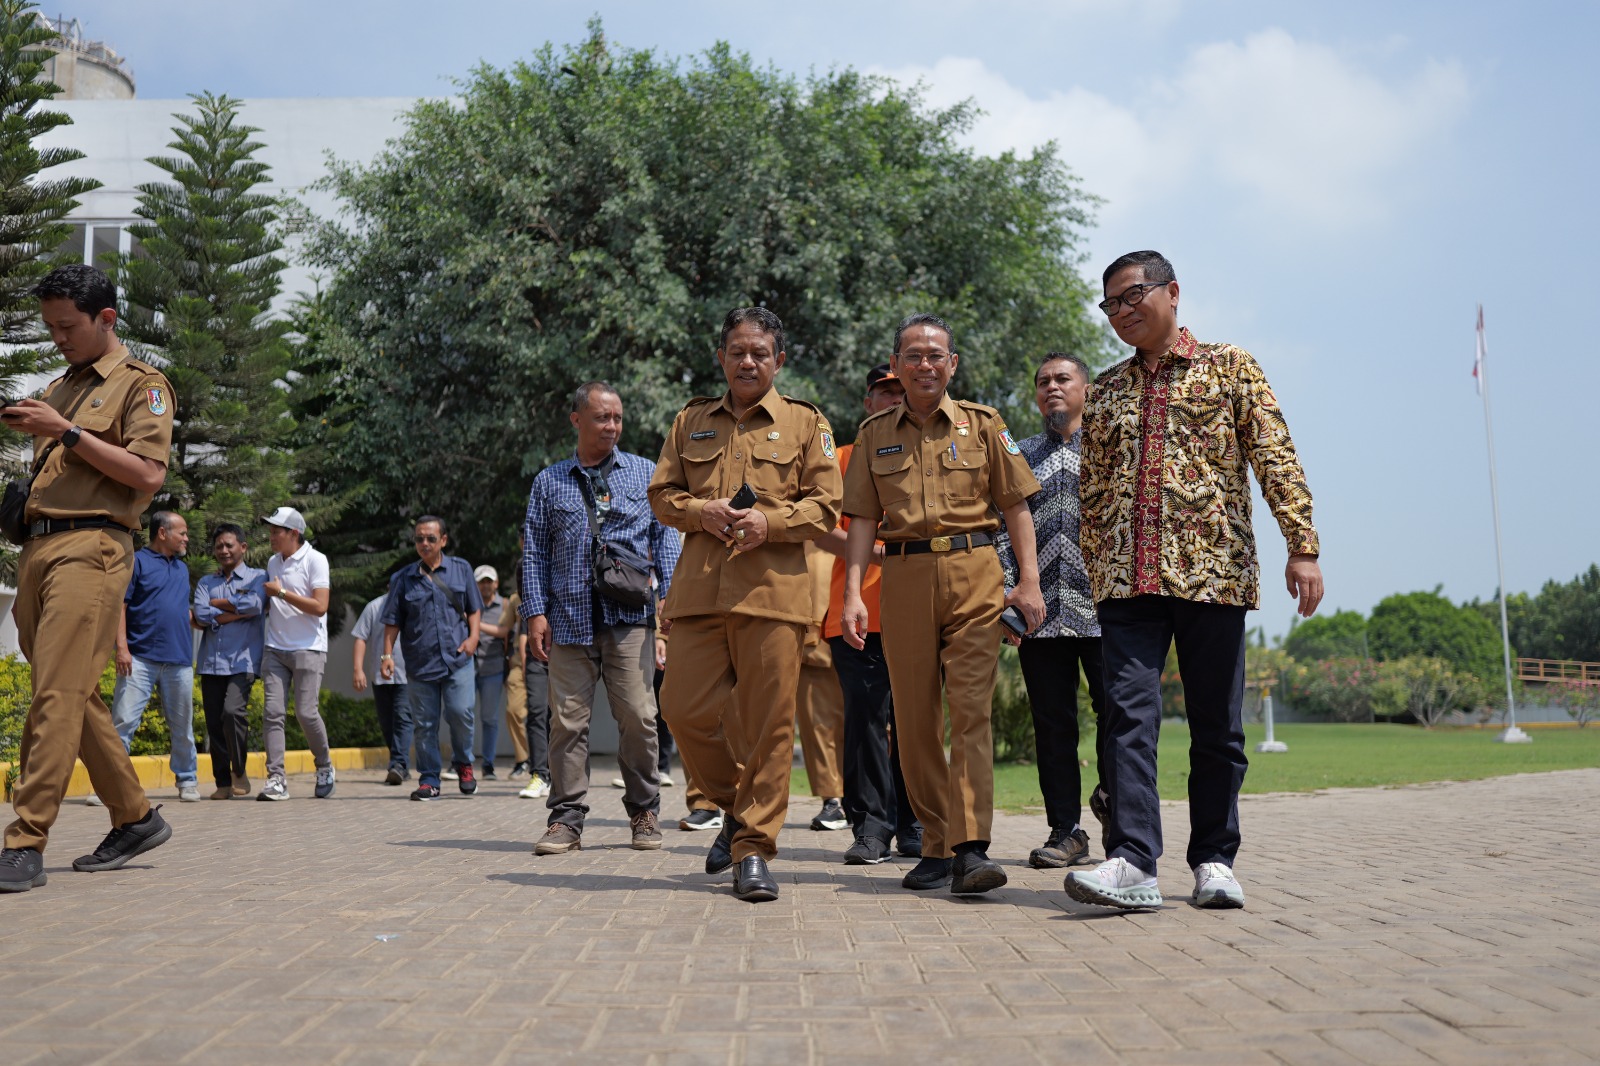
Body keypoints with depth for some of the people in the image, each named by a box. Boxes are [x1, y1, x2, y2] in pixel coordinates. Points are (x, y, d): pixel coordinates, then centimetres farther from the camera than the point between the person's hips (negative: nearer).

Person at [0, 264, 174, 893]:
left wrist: (67, 433, -12)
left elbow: (148, 474, -10)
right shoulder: (57, 390, 24)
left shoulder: (140, 384, 2)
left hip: (90, 546, -8)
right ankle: (135, 818, 17)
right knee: (77, 697, 8)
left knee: (58, 695, -14)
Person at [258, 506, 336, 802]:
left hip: (308, 648, -6)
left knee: (305, 712, -9)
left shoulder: (315, 560, -7)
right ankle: (276, 779, -5)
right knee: (272, 711, -5)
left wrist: (281, 593, -14)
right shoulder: (272, 562, 13)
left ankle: (325, 767, 13)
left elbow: (320, 607, -15)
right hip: (276, 648, 6)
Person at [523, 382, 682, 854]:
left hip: (629, 617, -1)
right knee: (568, 719, -1)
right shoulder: (549, 482, 14)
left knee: (637, 717, -4)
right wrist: (536, 611, 1)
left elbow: (664, 538, 12)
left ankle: (644, 813, 11)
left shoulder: (644, 473, 13)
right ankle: (566, 818, 6)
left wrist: (672, 598, 0)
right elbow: (535, 552, 12)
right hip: (569, 617, 1)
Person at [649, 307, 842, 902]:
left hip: (773, 587, -3)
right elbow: (662, 493, 16)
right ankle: (736, 806, 23)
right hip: (700, 585, 3)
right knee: (684, 708, -2)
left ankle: (754, 849, 7)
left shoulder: (805, 424, 11)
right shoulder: (691, 422, 19)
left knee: (767, 721, -4)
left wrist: (769, 523, -12)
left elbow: (825, 506, 5)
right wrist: (701, 511, -5)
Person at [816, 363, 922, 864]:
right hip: (857, 610, -1)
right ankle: (870, 826, 2)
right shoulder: (842, 459, 12)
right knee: (864, 716, -5)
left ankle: (913, 826, 14)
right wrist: (876, 551, -12)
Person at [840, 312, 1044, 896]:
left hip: (974, 573, -2)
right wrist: (852, 593, -1)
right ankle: (935, 845, 15)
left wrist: (1029, 580, -1)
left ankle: (969, 848, -13)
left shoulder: (982, 424, 9)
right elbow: (863, 518, 9)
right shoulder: (874, 433, 13)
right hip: (904, 578, 2)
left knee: (971, 707, -10)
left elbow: (1016, 505, 8)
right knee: (914, 717, 4)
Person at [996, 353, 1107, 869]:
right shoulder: (1021, 456, 15)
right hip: (1040, 613, 2)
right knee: (1052, 724, 4)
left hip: (1103, 608, -2)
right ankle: (1065, 832, 12)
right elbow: (1006, 532, 10)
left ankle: (1113, 802, 21)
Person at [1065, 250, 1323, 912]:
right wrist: (1094, 572, 15)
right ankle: (1133, 863, -15)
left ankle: (1214, 860, 14)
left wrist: (1302, 544, -9)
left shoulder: (1229, 367, 9)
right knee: (1129, 714, -11)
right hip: (1127, 577, 2)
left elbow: (1276, 458, 1)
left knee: (1216, 725, 3)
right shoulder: (1105, 390, 18)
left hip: (1212, 570, -2)